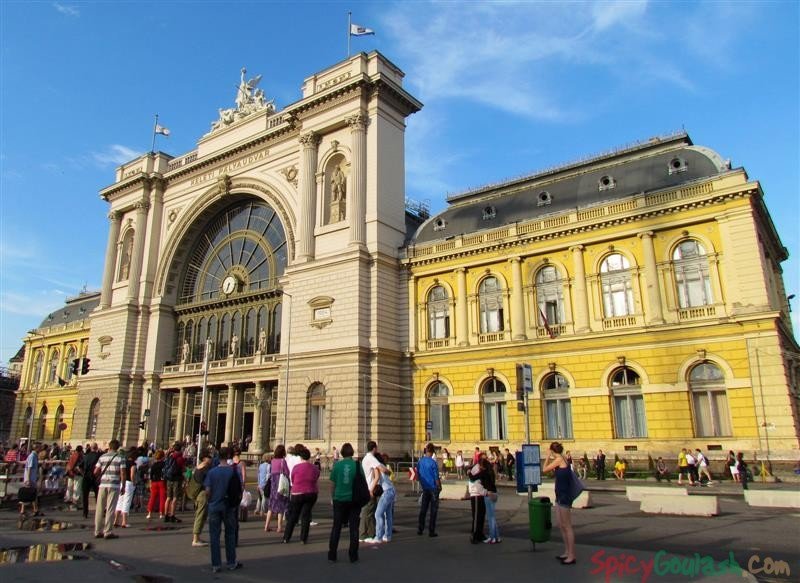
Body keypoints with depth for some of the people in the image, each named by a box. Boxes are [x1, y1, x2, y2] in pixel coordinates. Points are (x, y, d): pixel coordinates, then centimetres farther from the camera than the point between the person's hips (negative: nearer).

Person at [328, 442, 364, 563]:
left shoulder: (337, 465, -5)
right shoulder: (357, 465, -5)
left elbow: (333, 483, 0)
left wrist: (333, 497, 14)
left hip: (339, 499, 0)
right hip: (354, 500, 0)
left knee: (336, 527, 11)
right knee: (353, 528, 7)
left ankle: (332, 555, 14)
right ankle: (353, 556, 10)